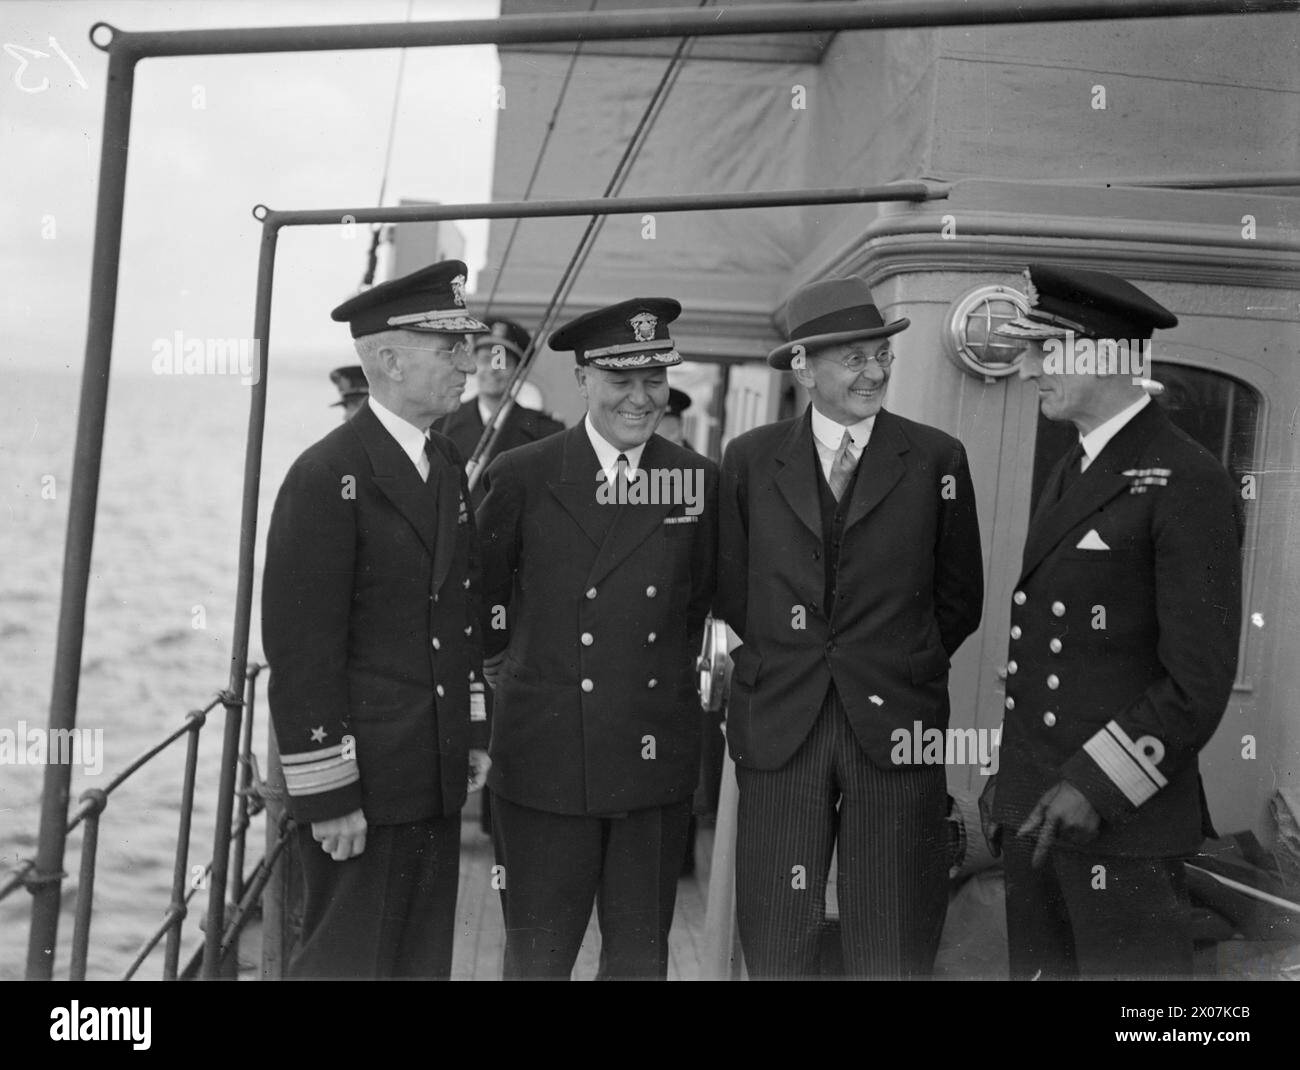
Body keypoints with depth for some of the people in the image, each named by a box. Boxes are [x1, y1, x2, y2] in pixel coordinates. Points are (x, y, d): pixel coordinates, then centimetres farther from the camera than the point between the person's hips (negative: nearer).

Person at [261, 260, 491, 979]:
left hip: (437, 777, 8)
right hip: (362, 786, -8)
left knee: (425, 959, 16)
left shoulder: (448, 466, 10)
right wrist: (326, 793, -16)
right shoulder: (327, 477, -15)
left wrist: (475, 731, 15)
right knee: (349, 959, 4)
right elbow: (300, 648, -17)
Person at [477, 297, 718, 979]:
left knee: (641, 953, 14)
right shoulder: (522, 476, -6)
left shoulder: (697, 480, 2)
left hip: (657, 758, 2)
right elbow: (479, 586, 8)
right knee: (538, 954, 10)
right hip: (546, 755, -2)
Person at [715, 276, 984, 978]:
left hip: (895, 722, 0)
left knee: (893, 949, 7)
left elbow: (960, 597, 11)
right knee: (774, 944, 7)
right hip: (778, 726, 1)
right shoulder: (750, 459, 4)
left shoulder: (937, 459, 2)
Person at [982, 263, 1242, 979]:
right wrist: (1011, 775, 16)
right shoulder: (1068, 475, 14)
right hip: (1034, 809, 7)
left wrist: (1095, 787, -18)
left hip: (1121, 817, -7)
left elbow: (1199, 681, -15)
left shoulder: (1187, 482, -11)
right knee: (1038, 966, 14)